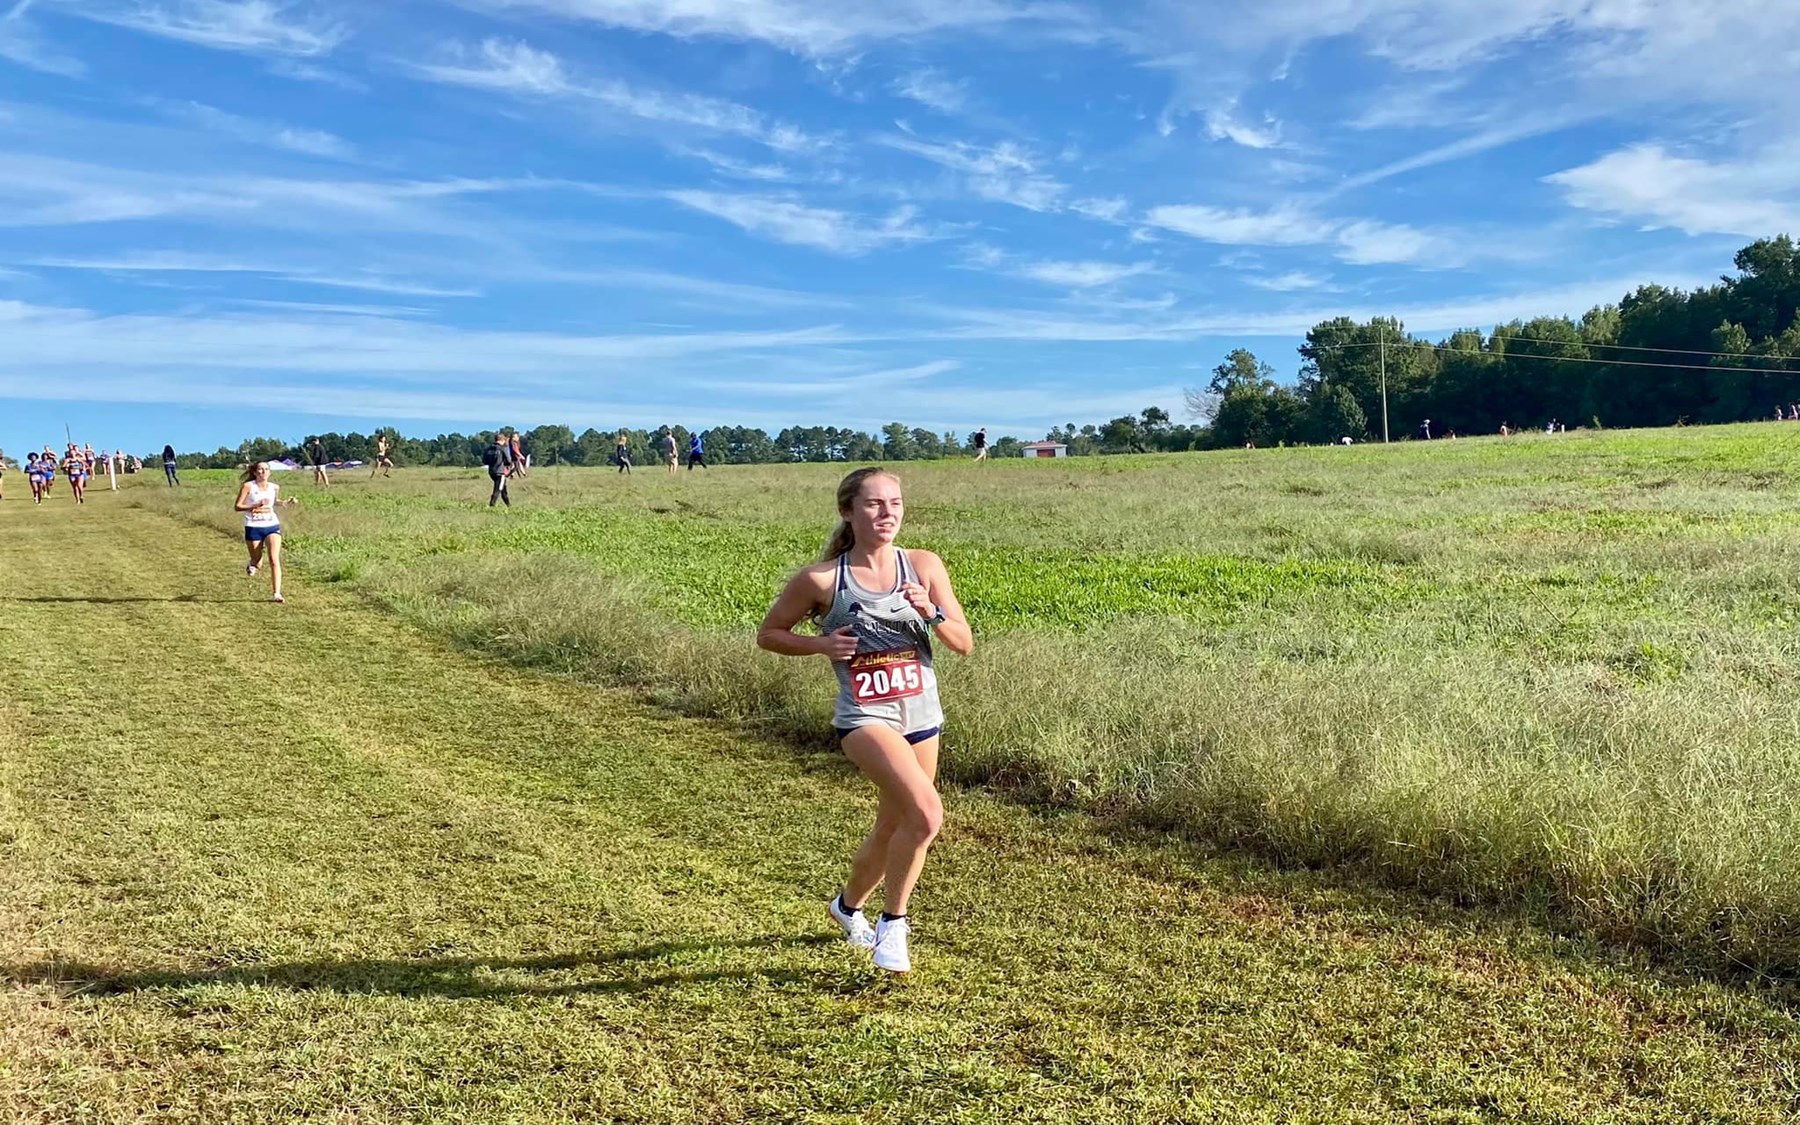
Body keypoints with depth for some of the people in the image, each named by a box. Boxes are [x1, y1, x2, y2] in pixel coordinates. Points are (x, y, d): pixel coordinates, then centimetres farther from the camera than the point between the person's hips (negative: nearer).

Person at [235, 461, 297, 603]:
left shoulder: (274, 488, 3)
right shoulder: (248, 486, -8)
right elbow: (237, 506, -8)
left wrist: (286, 503, 4)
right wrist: (254, 507, -24)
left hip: (272, 526, 2)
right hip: (253, 527, -2)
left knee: (274, 560, -14)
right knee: (257, 563, 9)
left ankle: (277, 593, -14)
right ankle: (252, 563, 48)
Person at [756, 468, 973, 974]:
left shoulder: (924, 566, 0)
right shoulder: (821, 580, -8)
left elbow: (964, 644, 1)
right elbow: (768, 634, 4)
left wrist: (932, 612, -18)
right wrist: (820, 643, -13)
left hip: (921, 714, 5)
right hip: (865, 716, -5)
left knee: (892, 829, 18)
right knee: (926, 813, -25)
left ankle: (848, 904, 47)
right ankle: (892, 922, -3)